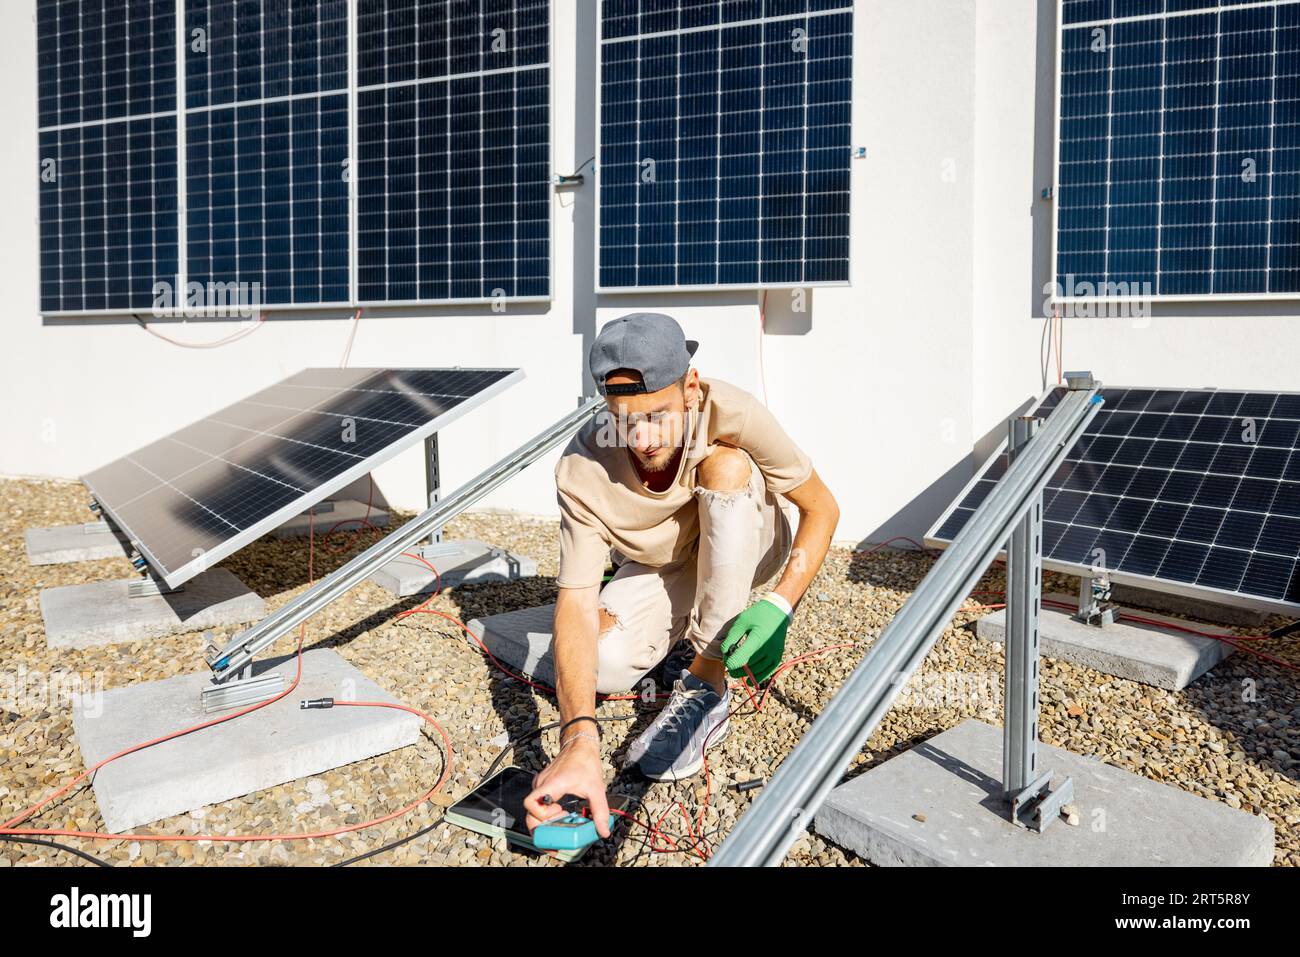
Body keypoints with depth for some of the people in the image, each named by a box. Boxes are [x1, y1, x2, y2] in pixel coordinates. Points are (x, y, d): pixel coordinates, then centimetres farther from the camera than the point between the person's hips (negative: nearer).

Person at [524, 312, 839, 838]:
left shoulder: (731, 413, -32)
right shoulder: (582, 469, -29)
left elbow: (822, 507, -20)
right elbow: (575, 601, -35)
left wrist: (781, 603, -36)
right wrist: (579, 741, -48)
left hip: (747, 552, 0)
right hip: (658, 570, 0)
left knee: (726, 464, -33)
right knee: (603, 666, -28)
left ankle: (705, 685, -22)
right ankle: (681, 628, 10)